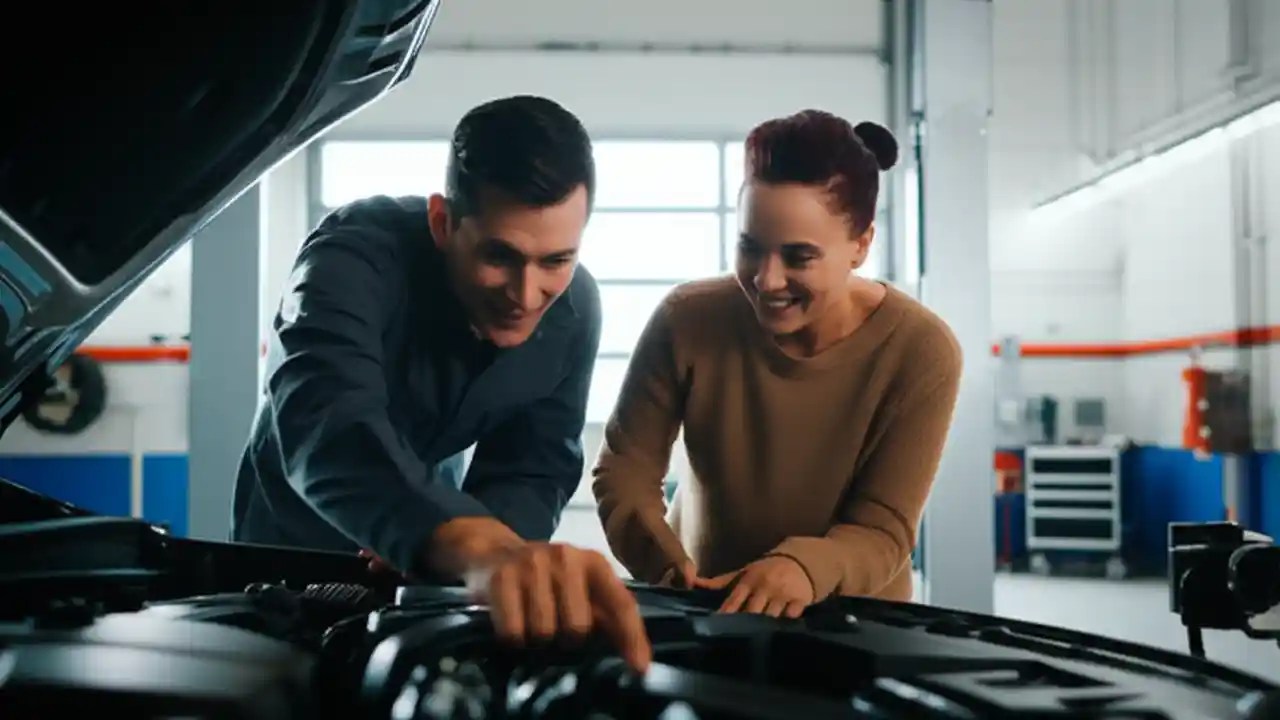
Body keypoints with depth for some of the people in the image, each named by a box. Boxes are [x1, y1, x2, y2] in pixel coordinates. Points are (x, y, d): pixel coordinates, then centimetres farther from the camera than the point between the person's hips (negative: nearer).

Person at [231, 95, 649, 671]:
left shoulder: (573, 310, -17)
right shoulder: (356, 256, -34)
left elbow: (533, 476, -17)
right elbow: (329, 428, -52)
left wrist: (465, 551, -40)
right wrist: (483, 548, -70)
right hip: (293, 551, -3)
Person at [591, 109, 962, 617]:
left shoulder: (919, 352, -17)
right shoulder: (687, 321, -15)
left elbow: (883, 532, -17)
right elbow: (624, 468, -7)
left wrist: (804, 568, -37)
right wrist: (665, 563, -25)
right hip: (701, 607, 0)